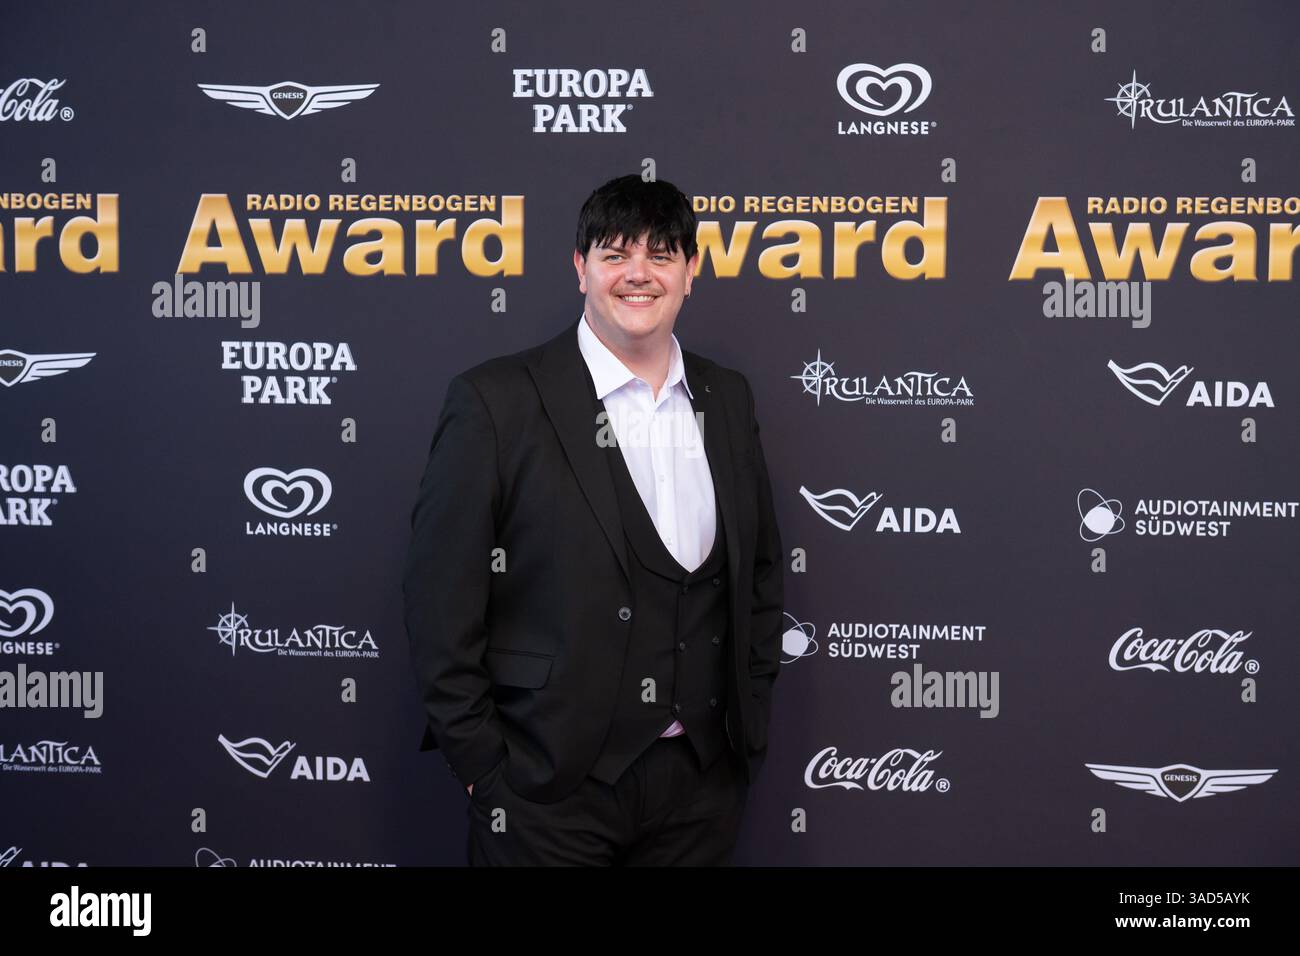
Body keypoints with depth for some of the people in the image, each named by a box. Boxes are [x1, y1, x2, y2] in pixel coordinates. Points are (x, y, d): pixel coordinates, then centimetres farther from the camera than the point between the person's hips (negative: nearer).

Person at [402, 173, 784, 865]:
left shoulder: (728, 399, 8)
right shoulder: (494, 401, -7)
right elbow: (440, 597, -8)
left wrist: (750, 723, 9)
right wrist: (483, 765, -9)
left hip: (701, 782, 4)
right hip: (550, 785, -4)